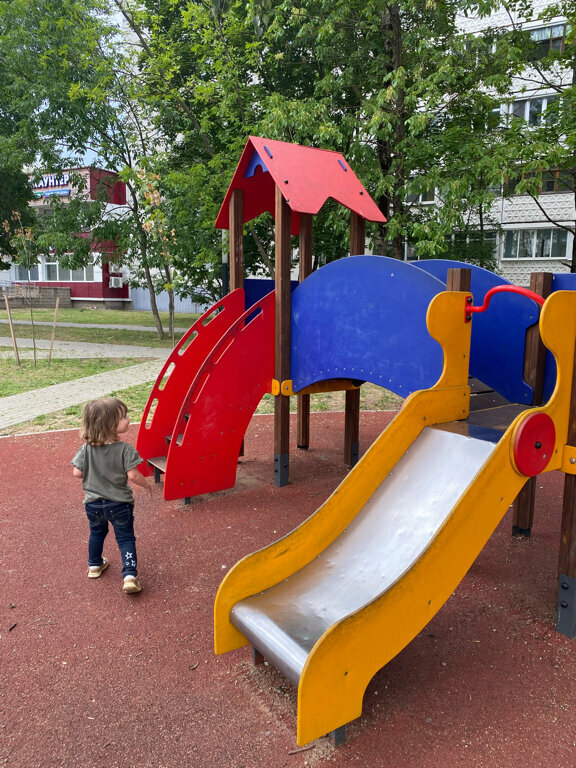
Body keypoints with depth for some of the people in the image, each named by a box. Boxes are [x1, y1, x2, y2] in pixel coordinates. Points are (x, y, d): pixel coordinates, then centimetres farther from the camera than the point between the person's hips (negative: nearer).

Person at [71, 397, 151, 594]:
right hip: (119, 504, -4)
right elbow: (132, 475, -23)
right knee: (125, 537, 9)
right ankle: (129, 575, -1)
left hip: (93, 503, 4)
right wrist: (146, 485, -4)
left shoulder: (86, 449, -10)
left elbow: (77, 472, -7)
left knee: (96, 533, 28)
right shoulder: (125, 449, -21)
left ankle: (95, 565, 46)